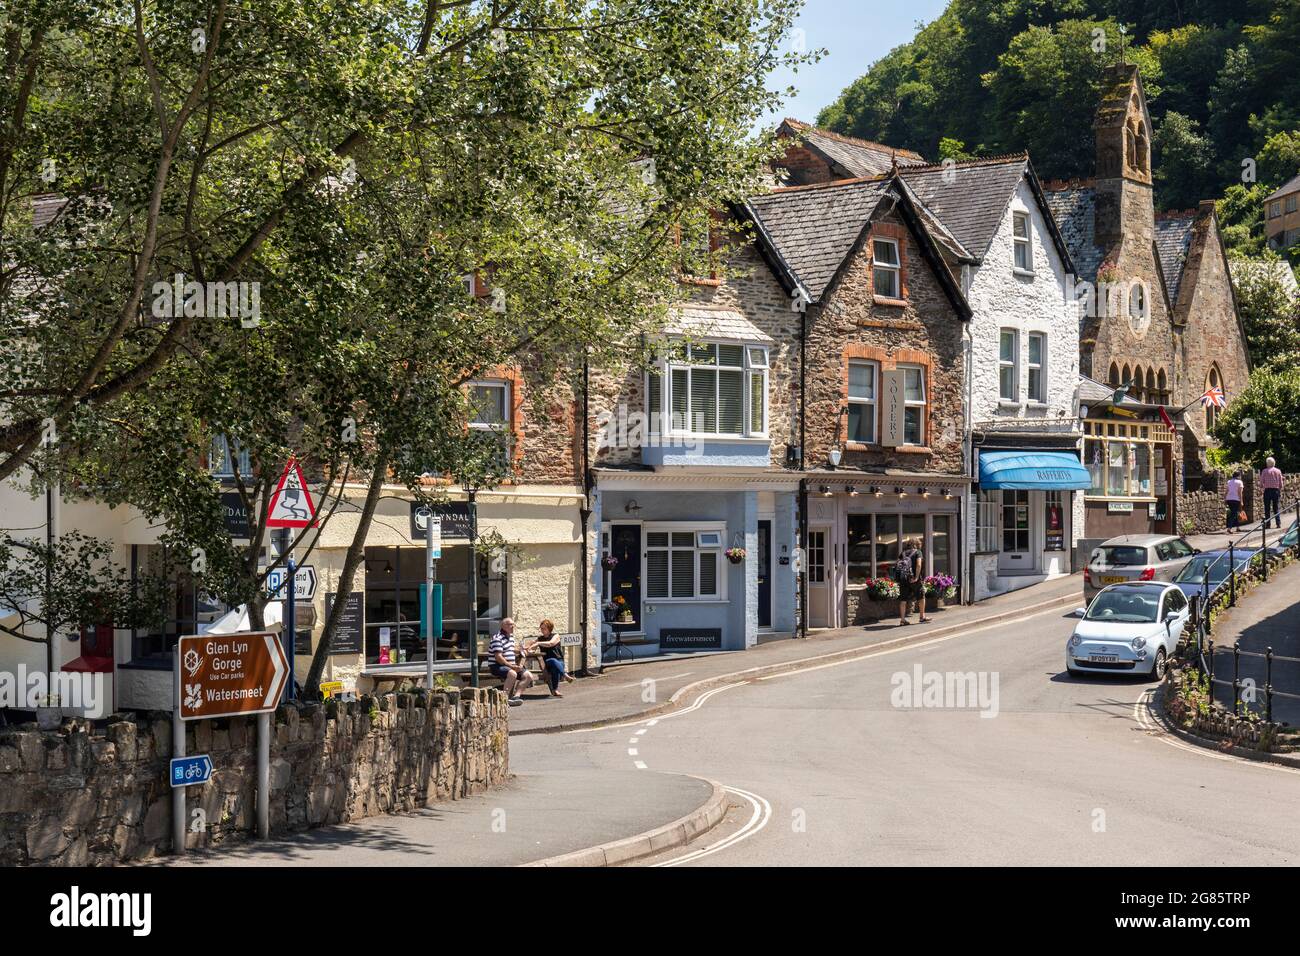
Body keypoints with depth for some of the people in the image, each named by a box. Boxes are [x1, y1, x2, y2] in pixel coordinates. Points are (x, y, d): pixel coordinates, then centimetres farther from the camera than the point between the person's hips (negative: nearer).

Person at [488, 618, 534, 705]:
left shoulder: (511, 636, 16)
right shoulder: (497, 638, -13)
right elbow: (498, 657, -21)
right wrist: (511, 666, -24)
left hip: (511, 666, 9)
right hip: (497, 666, -9)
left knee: (528, 676, -7)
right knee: (512, 674, -37)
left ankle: (516, 696, -20)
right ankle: (505, 698, -33)